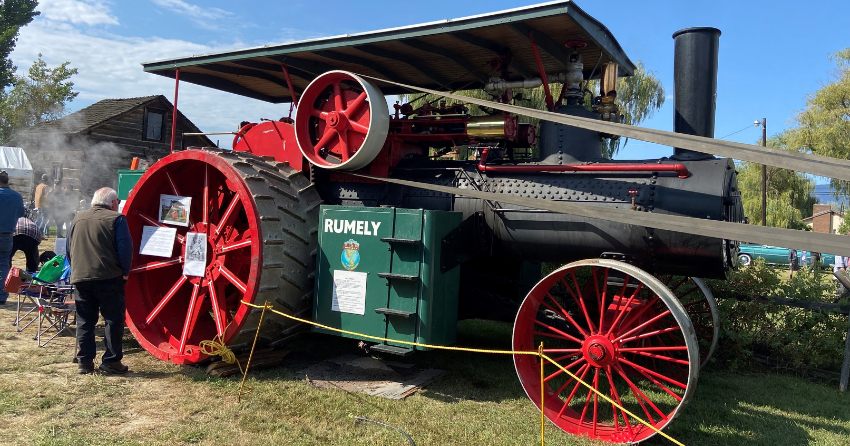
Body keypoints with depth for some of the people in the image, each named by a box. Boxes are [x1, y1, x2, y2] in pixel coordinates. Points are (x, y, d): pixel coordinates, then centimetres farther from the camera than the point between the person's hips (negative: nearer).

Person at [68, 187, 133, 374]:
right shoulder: (116, 219, -7)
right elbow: (125, 248, -12)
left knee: (84, 321, 13)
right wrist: (125, 271, -1)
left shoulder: (78, 218, 12)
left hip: (80, 277, 6)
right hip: (109, 277, -5)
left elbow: (69, 248, 17)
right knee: (114, 319, 3)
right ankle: (111, 361, 3)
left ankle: (84, 362, 15)